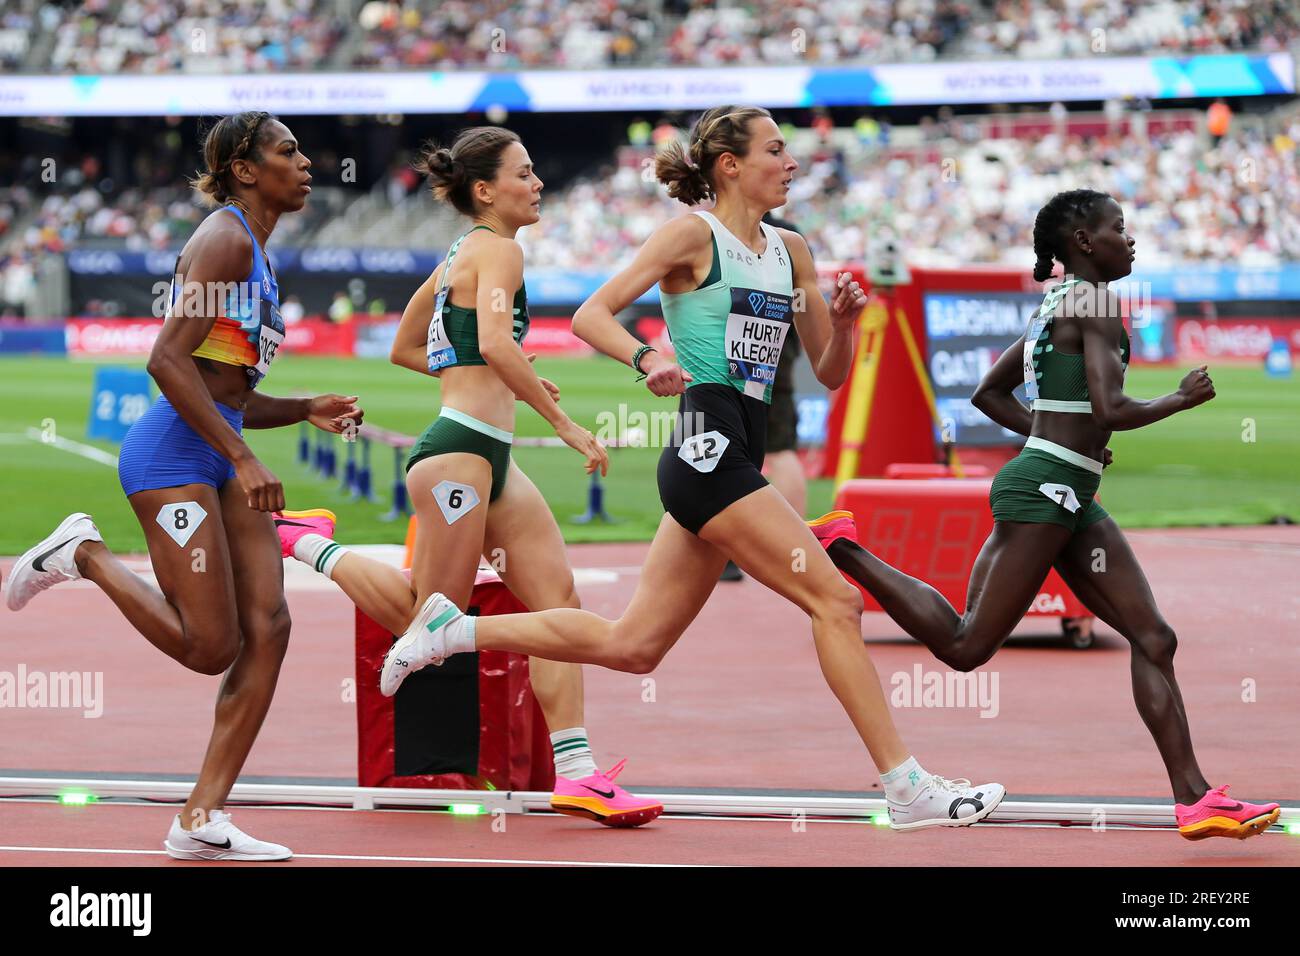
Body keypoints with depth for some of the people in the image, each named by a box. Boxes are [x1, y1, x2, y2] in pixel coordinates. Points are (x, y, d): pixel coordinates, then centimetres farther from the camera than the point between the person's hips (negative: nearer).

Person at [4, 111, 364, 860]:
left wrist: (306, 411, 9)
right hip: (172, 455, -10)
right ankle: (85, 555, 9)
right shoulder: (225, 239, -10)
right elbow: (170, 362, -20)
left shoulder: (256, 254, 20)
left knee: (268, 627, -3)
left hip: (221, 456, 10)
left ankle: (204, 819, -2)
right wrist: (242, 458, -21)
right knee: (210, 647, -11)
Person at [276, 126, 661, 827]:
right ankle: (310, 544, 10)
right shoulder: (497, 251, -8)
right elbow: (497, 345, -25)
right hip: (460, 450, -10)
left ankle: (575, 770, -7)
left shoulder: (459, 257, 21)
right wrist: (562, 421, -21)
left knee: (559, 598, -1)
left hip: (489, 460, 10)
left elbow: (405, 350, 30)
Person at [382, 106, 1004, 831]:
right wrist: (648, 359, -27)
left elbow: (831, 373, 19)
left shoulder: (792, 252, 18)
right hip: (708, 443, -9)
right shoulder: (694, 234, -3)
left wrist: (842, 323, -2)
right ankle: (907, 787, -10)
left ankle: (453, 628, 20)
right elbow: (591, 315, -8)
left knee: (632, 645, 10)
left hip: (737, 458, 9)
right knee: (836, 600, -12)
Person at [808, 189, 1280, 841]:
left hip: (1071, 502, 11)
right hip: (1043, 491, -11)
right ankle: (844, 549, 3)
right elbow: (1111, 410, -20)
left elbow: (988, 393, 24)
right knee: (966, 646, -8)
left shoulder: (1055, 306, 18)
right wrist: (1184, 399, -4)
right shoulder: (1093, 300, -10)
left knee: (1152, 638, 3)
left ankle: (1193, 798, -1)